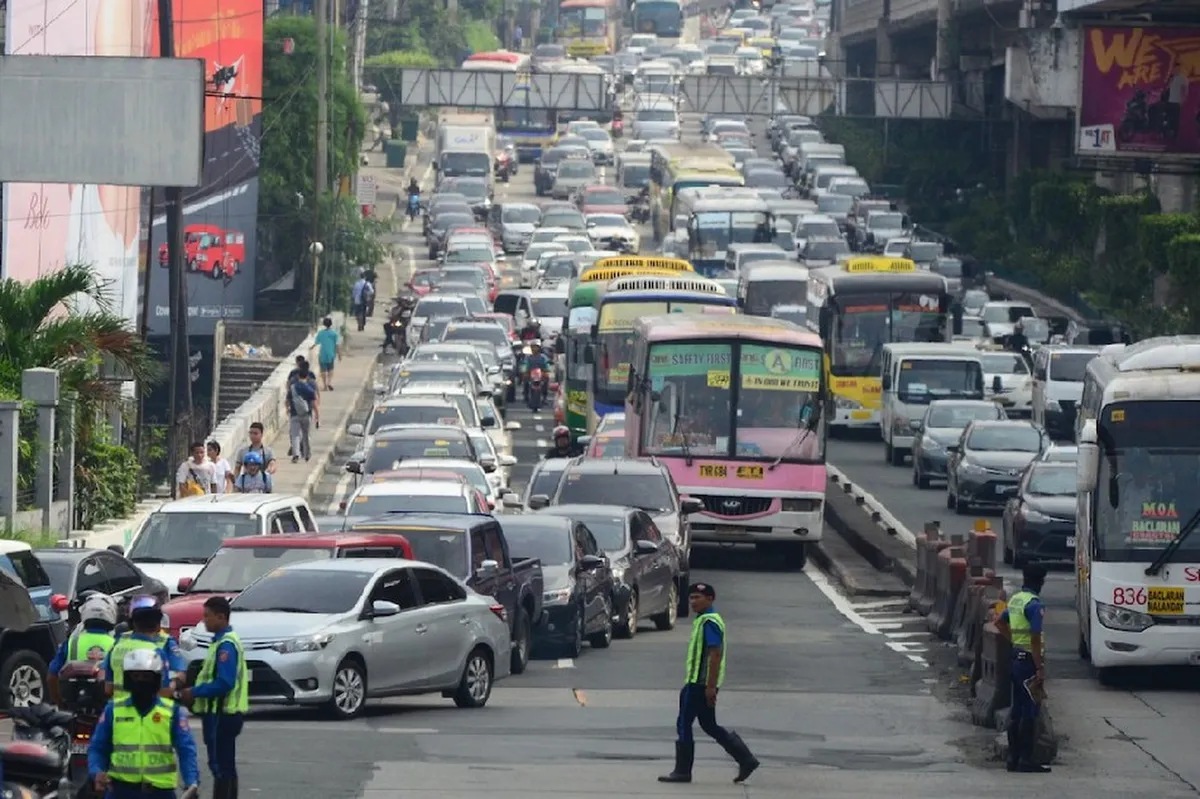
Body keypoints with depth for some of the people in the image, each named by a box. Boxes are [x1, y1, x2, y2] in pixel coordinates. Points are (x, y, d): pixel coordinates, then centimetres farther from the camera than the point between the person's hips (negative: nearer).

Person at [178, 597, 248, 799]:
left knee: (220, 766, -10)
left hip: (222, 714, -11)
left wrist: (194, 692, -18)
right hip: (224, 713, 11)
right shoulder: (222, 641, 15)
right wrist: (196, 691, 9)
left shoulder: (226, 645, -17)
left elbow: (224, 683, -25)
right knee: (225, 766, 14)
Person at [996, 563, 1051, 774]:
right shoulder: (1034, 604, -17)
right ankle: (1026, 760, -4)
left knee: (1016, 710, 13)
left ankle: (1013, 757, 16)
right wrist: (1040, 669, -20)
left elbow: (1000, 624, 26)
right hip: (1029, 661, -9)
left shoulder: (1015, 599, 10)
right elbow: (1035, 640, -22)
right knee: (1030, 711, -5)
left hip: (1016, 659, 9)